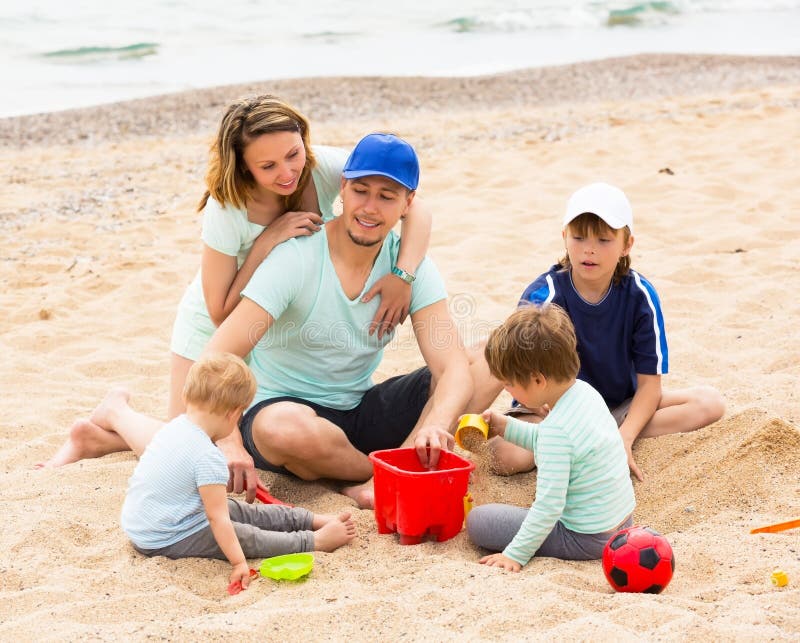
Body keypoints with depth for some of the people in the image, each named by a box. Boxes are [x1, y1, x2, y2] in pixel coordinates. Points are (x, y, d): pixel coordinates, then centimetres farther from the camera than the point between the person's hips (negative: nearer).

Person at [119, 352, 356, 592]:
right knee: (247, 537, -7)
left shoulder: (174, 427, -3)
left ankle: (314, 520, 20)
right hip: (165, 541, -10)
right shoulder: (208, 457, -29)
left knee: (240, 512, 14)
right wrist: (239, 563, -21)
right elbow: (218, 519, -26)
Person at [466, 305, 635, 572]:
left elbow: (549, 505, -26)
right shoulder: (584, 391, -2)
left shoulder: (557, 428, -28)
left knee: (478, 520, -4)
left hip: (587, 540, -9)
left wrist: (516, 555, -19)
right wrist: (507, 427, 14)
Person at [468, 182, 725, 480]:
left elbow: (649, 381, -9)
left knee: (710, 402, -17)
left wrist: (624, 437, -25)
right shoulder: (543, 295, -18)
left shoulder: (640, 296, -11)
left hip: (621, 406, 3)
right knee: (506, 455, -34)